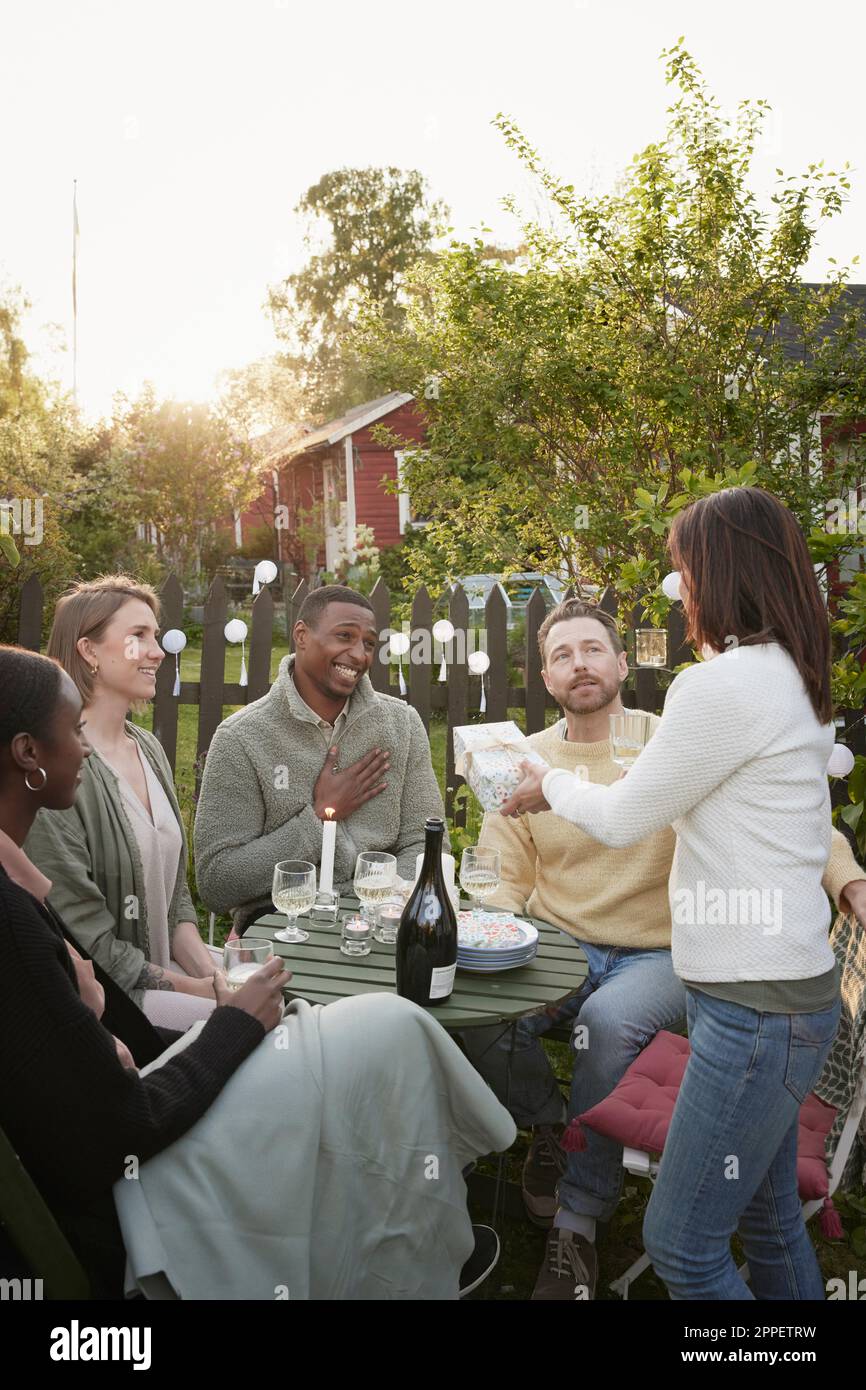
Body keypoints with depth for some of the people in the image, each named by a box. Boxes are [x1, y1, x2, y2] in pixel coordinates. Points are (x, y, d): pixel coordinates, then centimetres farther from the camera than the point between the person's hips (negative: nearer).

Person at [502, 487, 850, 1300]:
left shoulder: (728, 684, -20)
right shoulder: (787, 676, 10)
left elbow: (623, 821, -10)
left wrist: (551, 788, 9)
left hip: (754, 1005, -9)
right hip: (781, 988, 10)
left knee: (681, 1243, 4)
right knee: (769, 1224, 21)